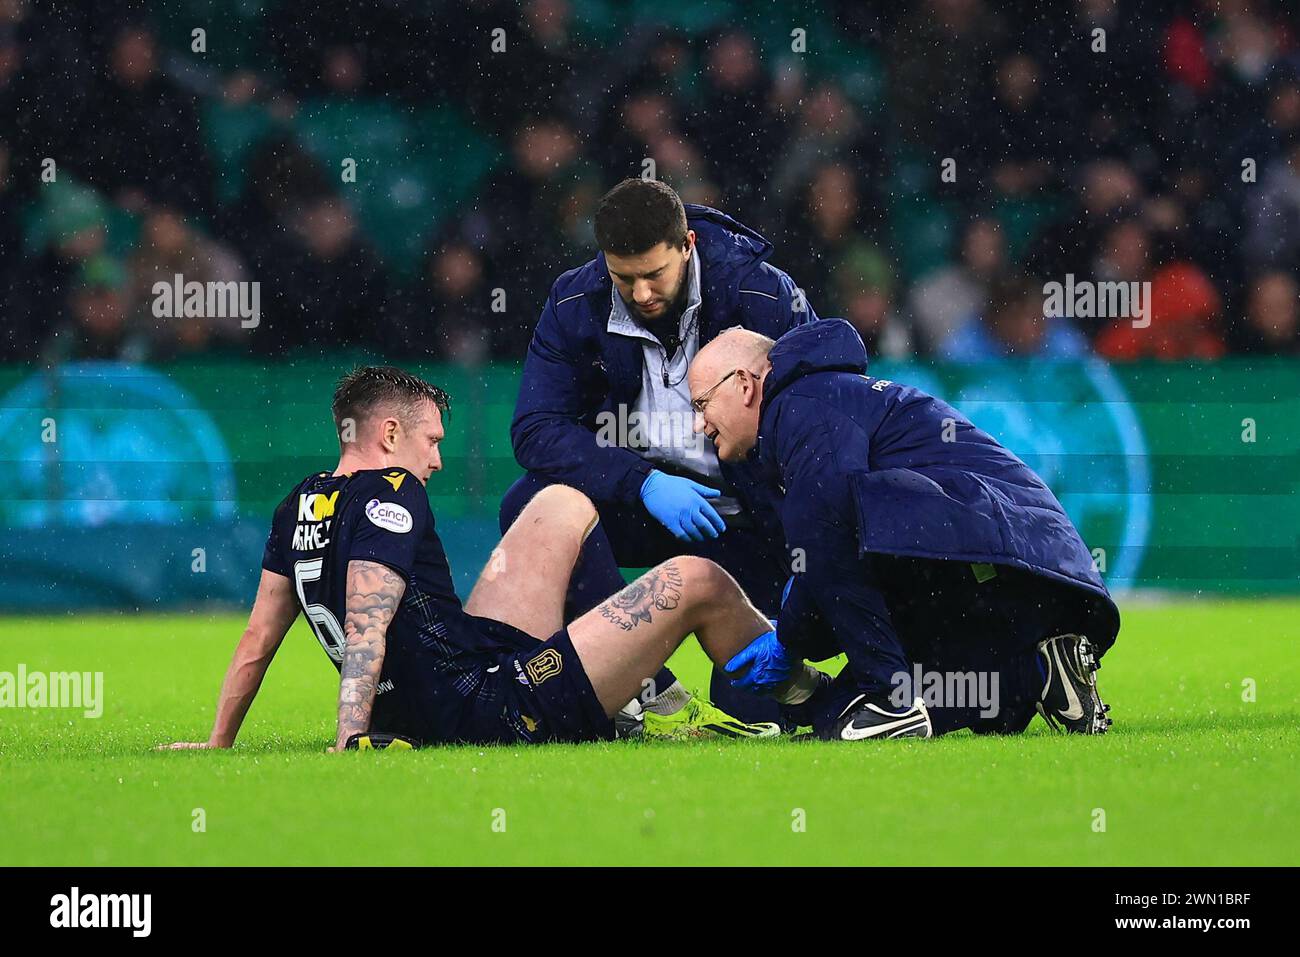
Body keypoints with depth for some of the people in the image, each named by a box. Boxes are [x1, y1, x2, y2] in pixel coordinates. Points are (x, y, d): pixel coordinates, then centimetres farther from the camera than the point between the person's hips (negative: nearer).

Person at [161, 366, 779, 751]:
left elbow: (257, 640, 13)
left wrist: (218, 743, 20)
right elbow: (366, 628, -26)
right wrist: (350, 740, -35)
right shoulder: (389, 496, -14)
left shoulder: (300, 507, 10)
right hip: (500, 713, -10)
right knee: (697, 583, -2)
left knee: (564, 506, 22)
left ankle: (647, 691, 28)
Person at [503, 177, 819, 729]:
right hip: (635, 507, 3)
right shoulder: (576, 305, -8)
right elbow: (536, 430, -15)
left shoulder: (764, 296, -16)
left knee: (754, 709, -19)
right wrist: (644, 485, -31)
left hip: (740, 514, -2)